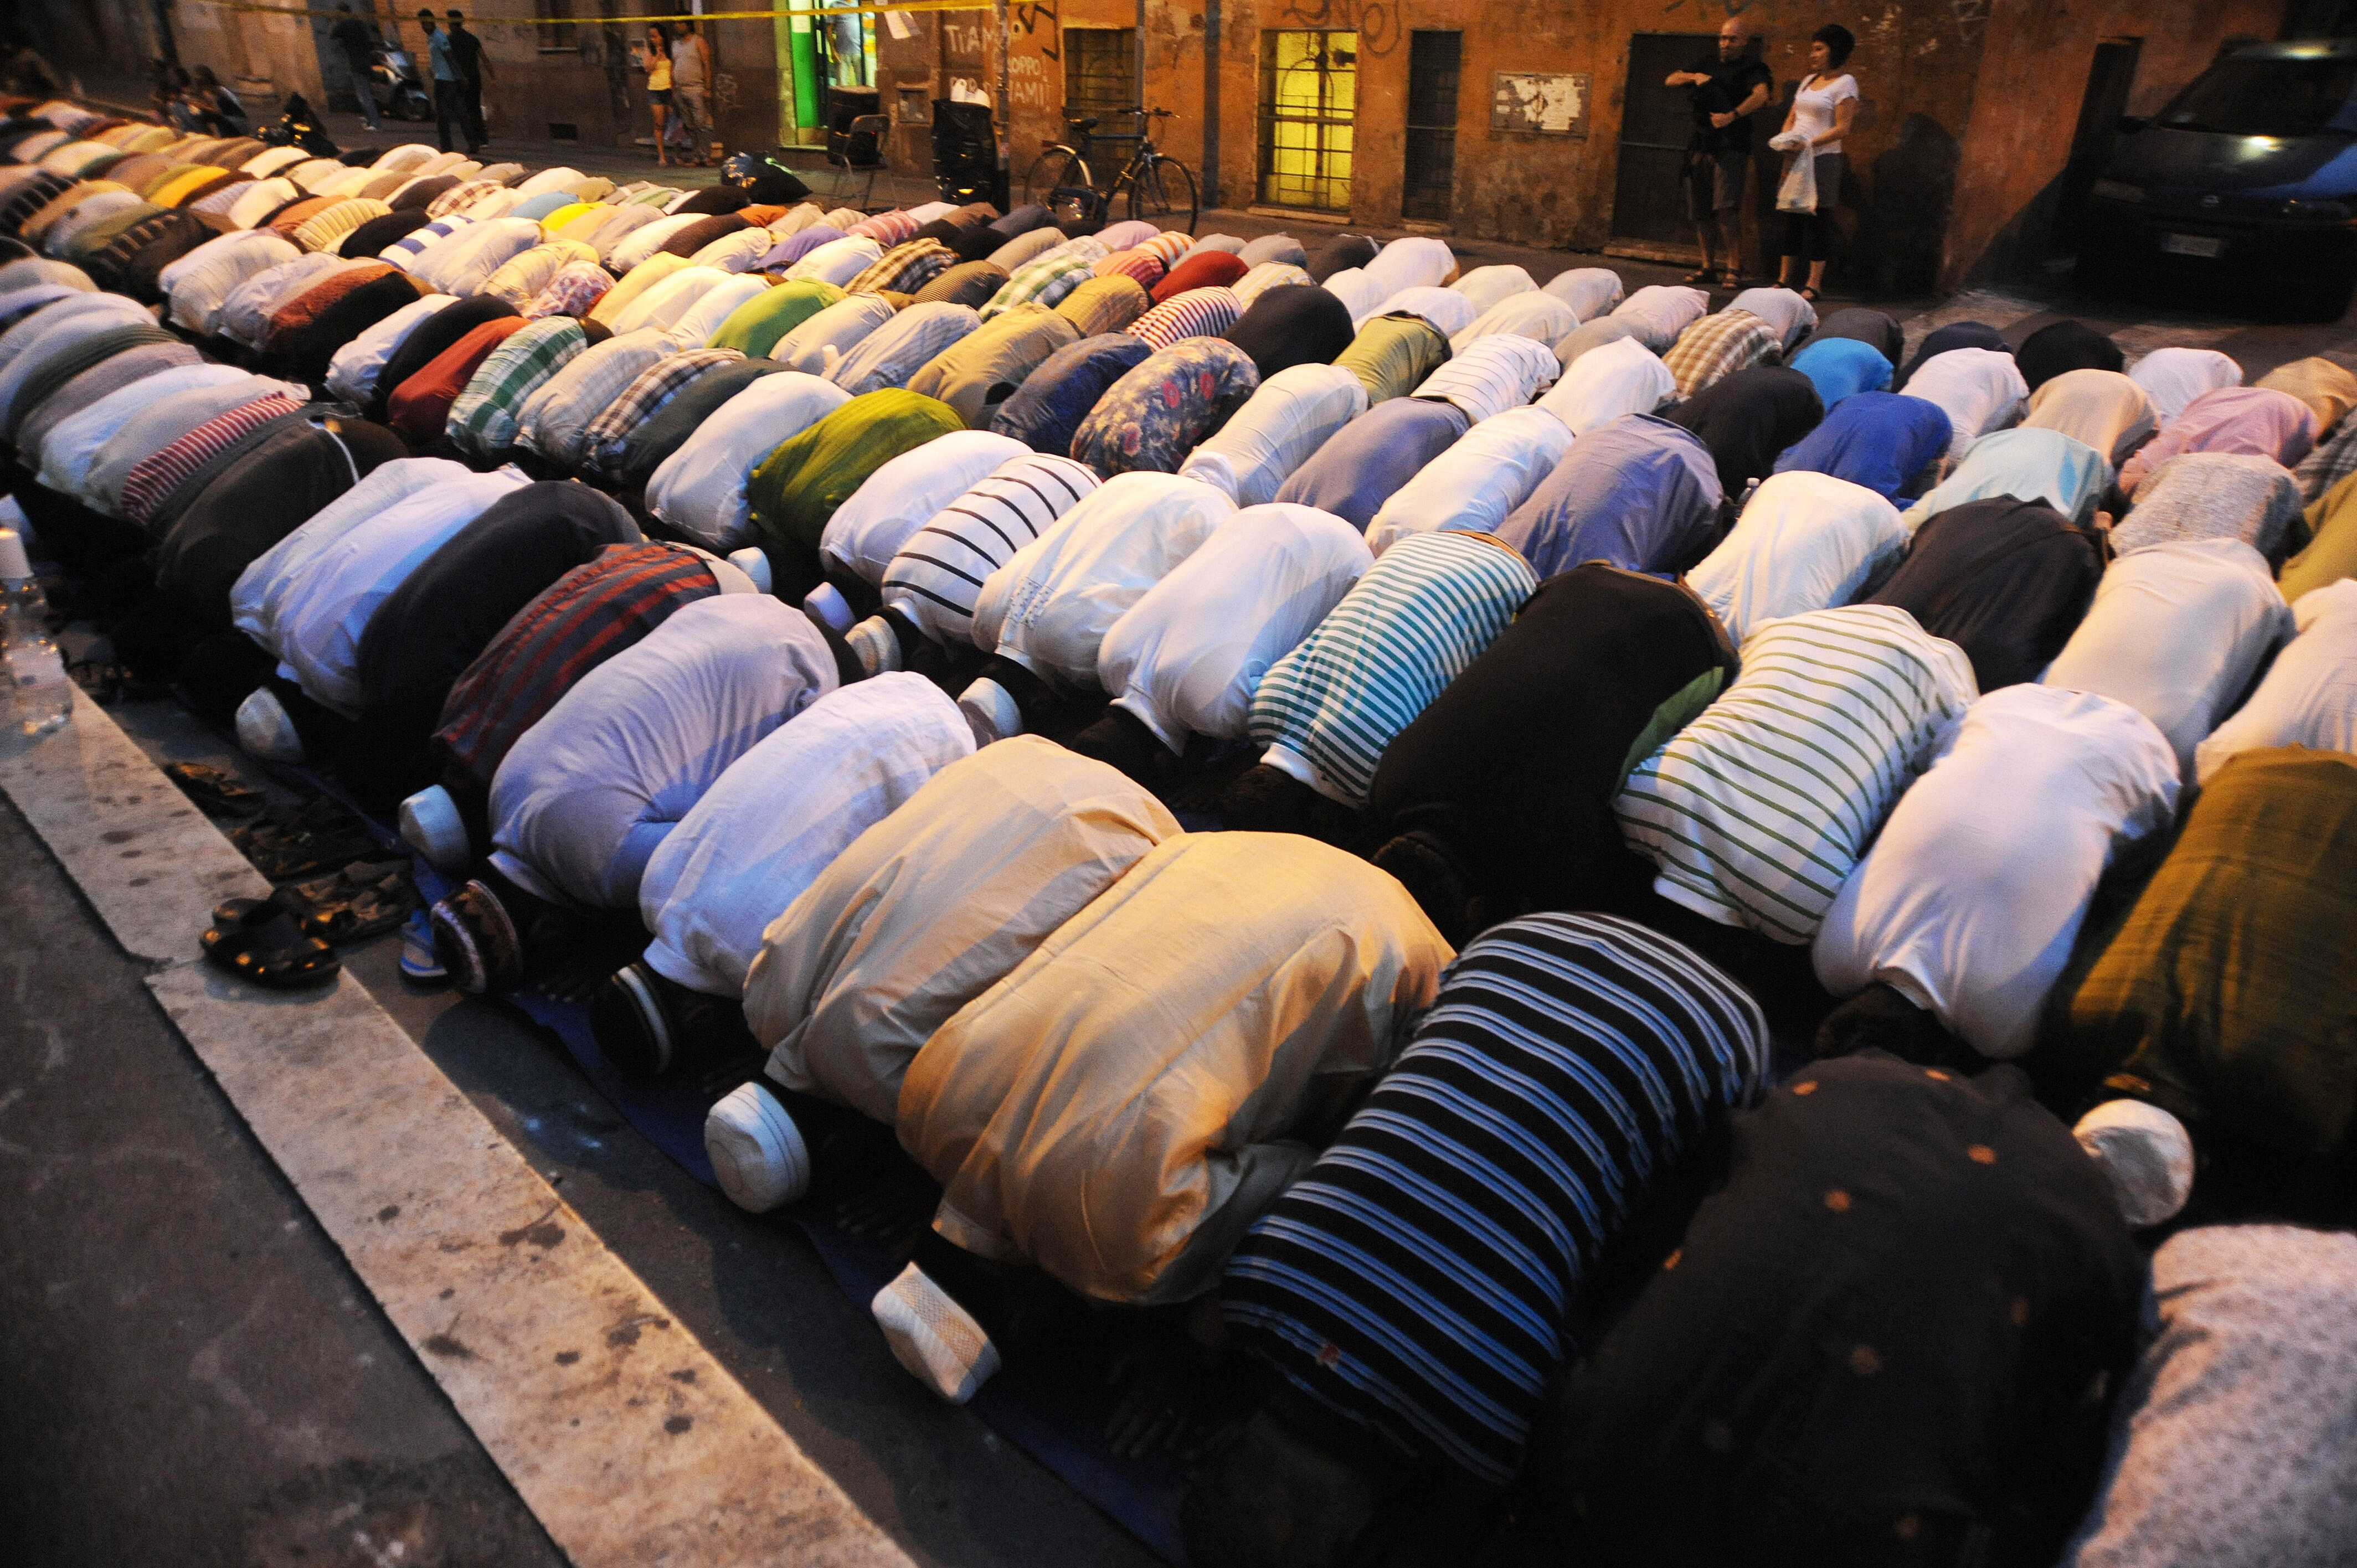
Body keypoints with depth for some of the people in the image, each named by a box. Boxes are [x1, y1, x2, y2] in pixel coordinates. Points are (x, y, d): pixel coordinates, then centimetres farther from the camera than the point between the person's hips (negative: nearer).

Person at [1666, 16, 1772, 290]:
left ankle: (1734, 267, -17)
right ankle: (1707, 267, 17)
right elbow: (1670, 81, 17)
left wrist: (1733, 116, -33)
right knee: (1700, 211, 6)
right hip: (1700, 147, 6)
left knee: (1725, 206, -19)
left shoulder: (1753, 69, 2)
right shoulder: (1707, 64, 20)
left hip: (1731, 148, -6)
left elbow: (1761, 95, -18)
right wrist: (1694, 77, -3)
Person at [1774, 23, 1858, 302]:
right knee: (1791, 217, 5)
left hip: (1824, 158, -6)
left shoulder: (1845, 83, -5)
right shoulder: (1809, 80, 16)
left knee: (1818, 219, -4)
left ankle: (1814, 284, -1)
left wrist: (1809, 143, -20)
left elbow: (1842, 128, -11)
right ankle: (1784, 279, 10)